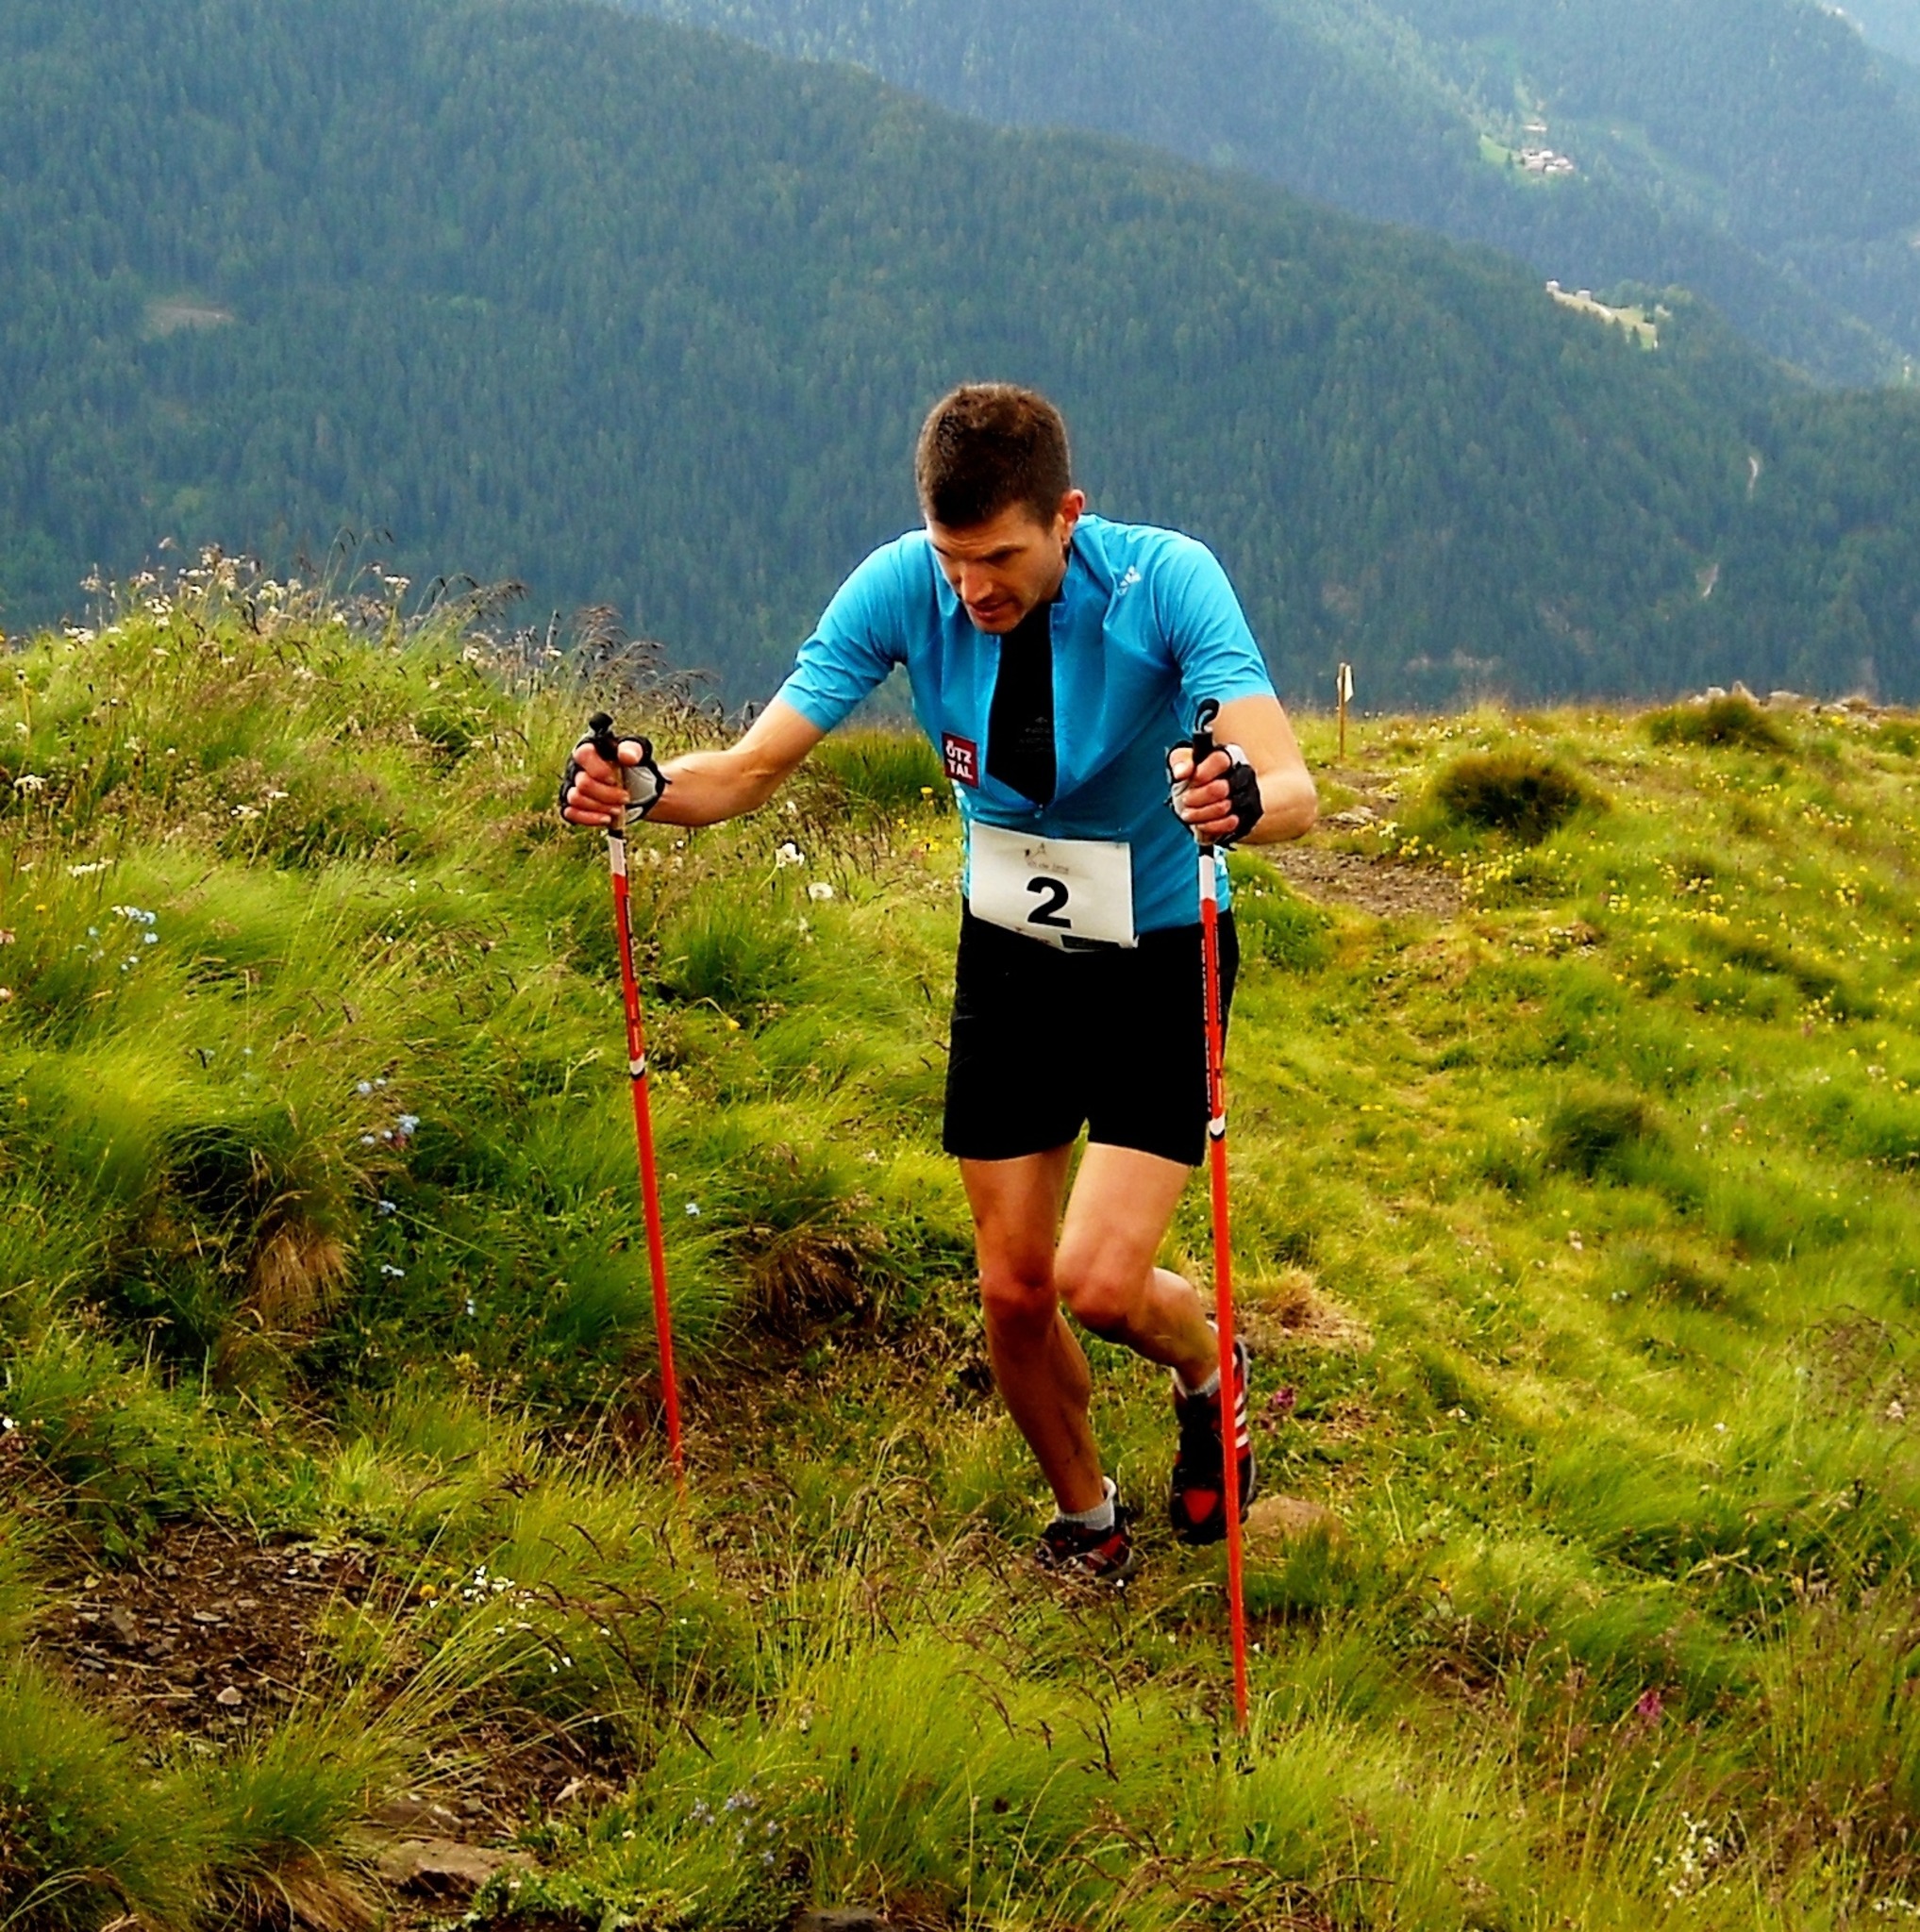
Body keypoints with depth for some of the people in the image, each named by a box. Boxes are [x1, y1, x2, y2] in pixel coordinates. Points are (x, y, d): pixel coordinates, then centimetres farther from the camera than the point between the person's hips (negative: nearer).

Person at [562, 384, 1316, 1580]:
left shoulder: (1165, 582, -26)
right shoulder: (904, 587, -18)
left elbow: (1294, 788, -36)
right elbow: (752, 771, -15)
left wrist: (1243, 797, -60)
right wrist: (644, 786, -36)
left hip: (1160, 959, -3)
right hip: (1010, 955, 3)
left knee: (1099, 1280, -15)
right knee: (1014, 1287, 7)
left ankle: (1208, 1373, 21)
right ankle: (1088, 1520, 34)